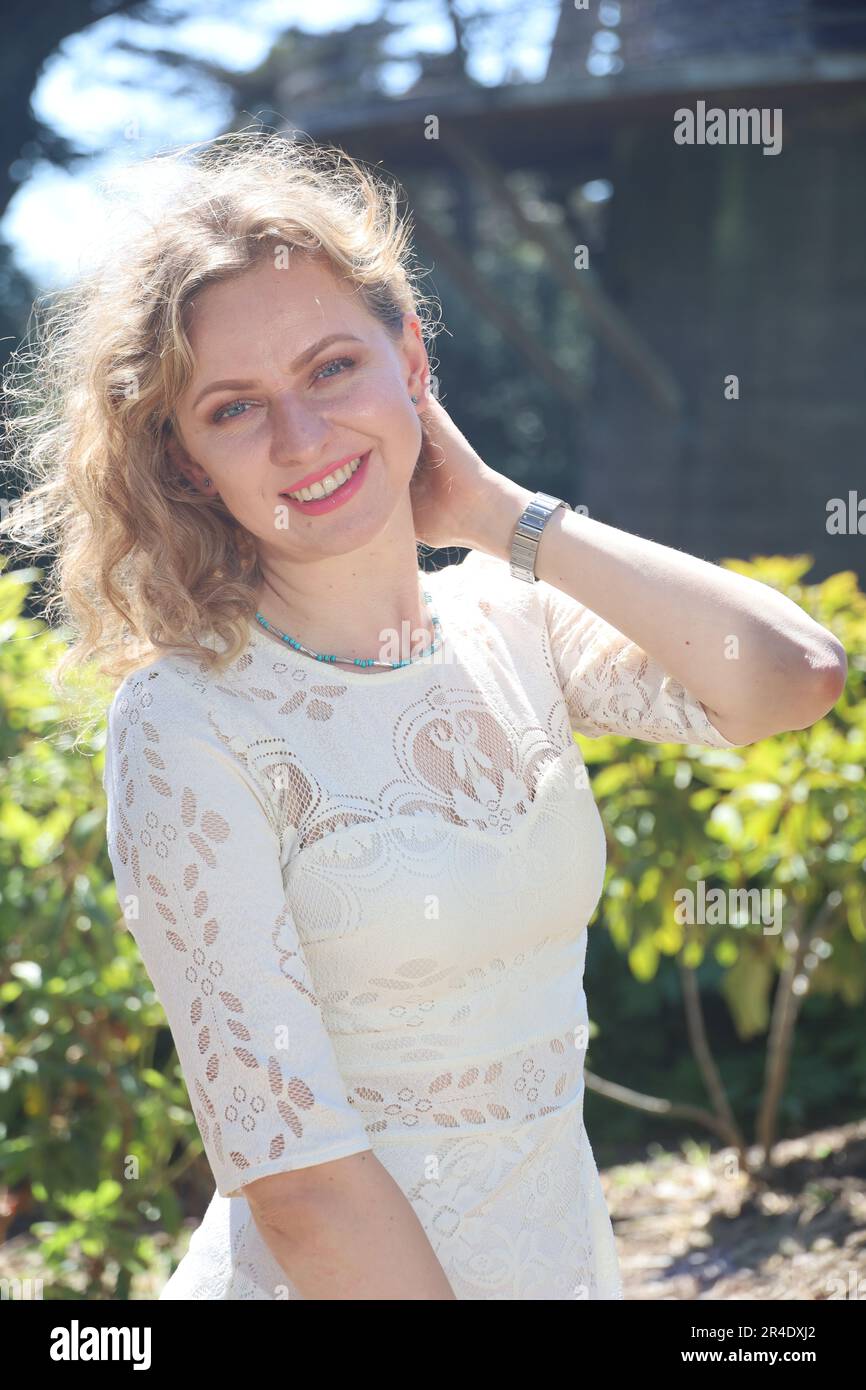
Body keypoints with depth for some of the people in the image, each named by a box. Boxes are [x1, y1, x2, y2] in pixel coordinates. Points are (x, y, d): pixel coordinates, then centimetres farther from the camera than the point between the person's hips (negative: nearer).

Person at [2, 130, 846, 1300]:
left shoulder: (511, 624, -2)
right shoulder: (185, 722, -18)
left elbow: (794, 677, -17)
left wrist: (497, 514, -12)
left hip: (570, 1250, 6)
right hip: (340, 1281, -5)